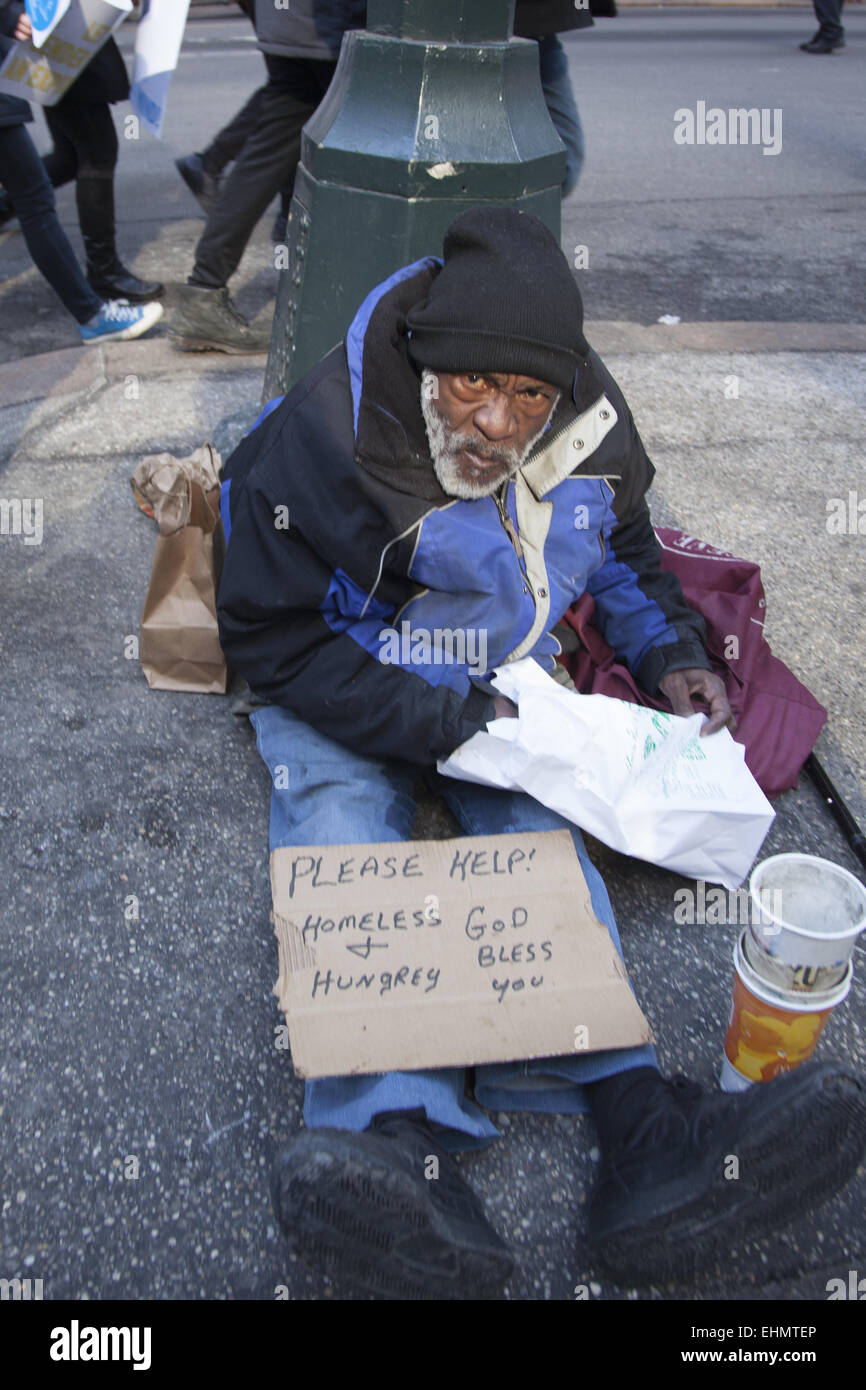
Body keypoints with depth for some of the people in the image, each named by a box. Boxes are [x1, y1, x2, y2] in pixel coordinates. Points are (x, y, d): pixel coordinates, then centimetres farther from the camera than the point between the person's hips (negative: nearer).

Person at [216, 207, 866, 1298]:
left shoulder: (588, 430, -8)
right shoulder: (321, 442, -24)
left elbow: (620, 549, 14)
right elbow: (271, 637, -21)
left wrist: (668, 652, -3)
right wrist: (441, 722, -27)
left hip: (496, 676, 3)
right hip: (343, 682, -2)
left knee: (532, 820, -22)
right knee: (340, 814, -28)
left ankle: (637, 1121, -36)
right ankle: (394, 1142, -44)